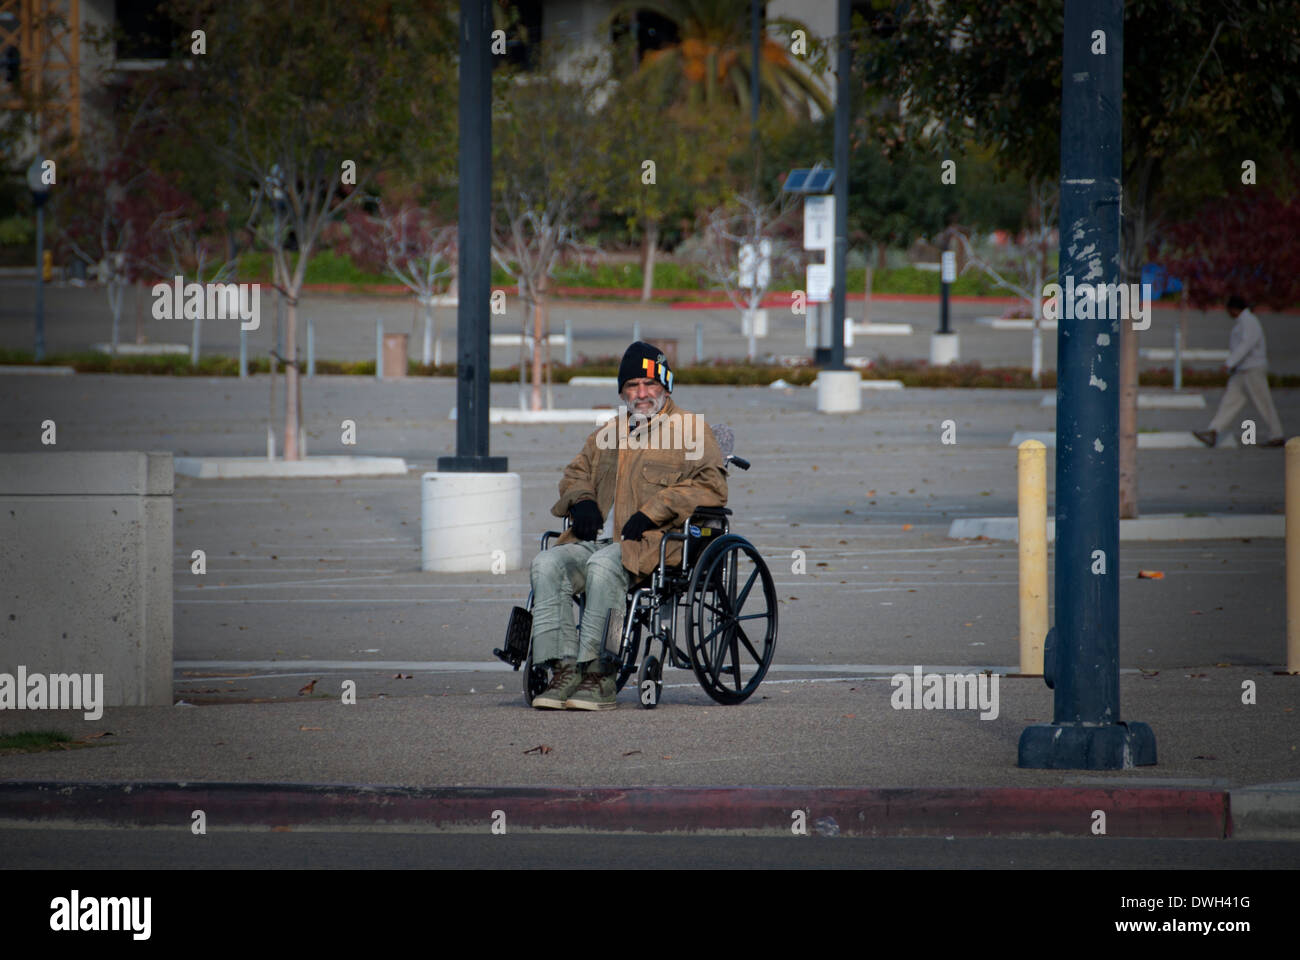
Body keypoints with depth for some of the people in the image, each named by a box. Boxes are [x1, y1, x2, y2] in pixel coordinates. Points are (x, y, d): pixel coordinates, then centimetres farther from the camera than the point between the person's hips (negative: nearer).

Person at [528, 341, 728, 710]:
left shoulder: (689, 428, 6)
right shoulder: (609, 433, 26)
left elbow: (711, 486, -5)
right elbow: (576, 472, 38)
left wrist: (653, 512, -14)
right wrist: (581, 500, 12)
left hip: (655, 541, -6)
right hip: (600, 538, 6)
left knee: (603, 565, -37)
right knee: (547, 564, -22)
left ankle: (598, 676, -35)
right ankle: (563, 670, -28)